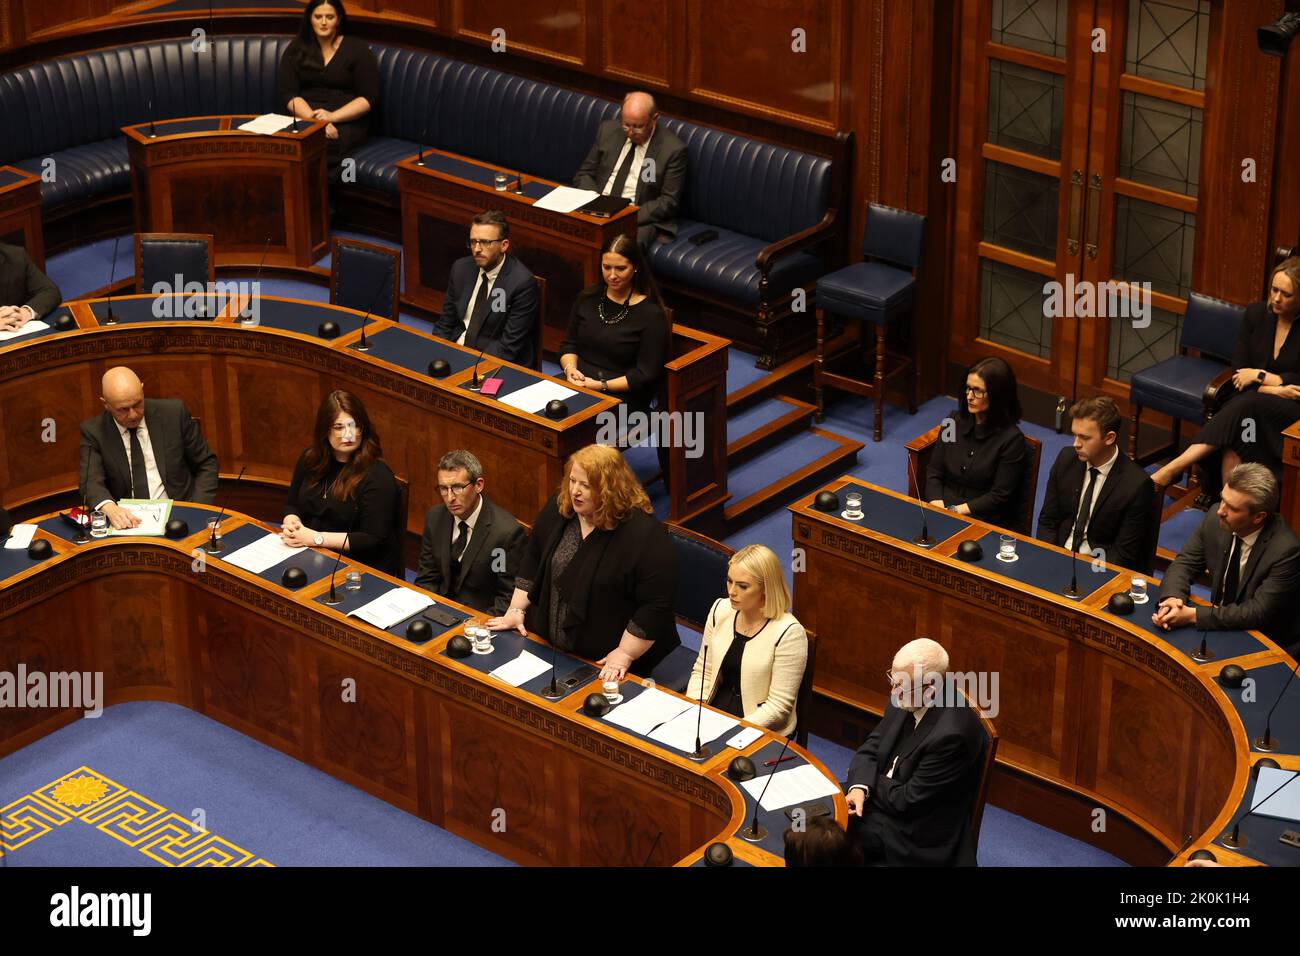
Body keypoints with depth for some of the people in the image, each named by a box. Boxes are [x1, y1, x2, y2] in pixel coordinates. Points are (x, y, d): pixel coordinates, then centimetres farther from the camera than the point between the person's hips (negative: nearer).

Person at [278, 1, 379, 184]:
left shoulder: (358, 49, 4)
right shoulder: (295, 50, 11)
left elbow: (369, 98, -2)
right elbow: (288, 94, 3)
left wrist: (332, 116, -16)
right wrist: (315, 119, -16)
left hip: (347, 120, -2)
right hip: (306, 117, 2)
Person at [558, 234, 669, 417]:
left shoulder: (651, 314, -5)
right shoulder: (587, 297, 12)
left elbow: (647, 374, -7)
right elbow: (569, 345, 17)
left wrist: (602, 386, -15)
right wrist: (570, 368, -5)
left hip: (622, 398, -5)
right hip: (577, 386, 5)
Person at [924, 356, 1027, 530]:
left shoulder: (1012, 439, -6)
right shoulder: (954, 422, 10)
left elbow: (999, 496, -8)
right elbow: (934, 472, 9)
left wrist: (955, 510, -13)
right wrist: (937, 507, -9)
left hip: (986, 523, -5)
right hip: (943, 512, 5)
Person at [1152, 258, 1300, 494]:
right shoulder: (1256, 314, 6)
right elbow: (1239, 372, 3)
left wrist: (1261, 376, -8)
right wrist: (1273, 388, -14)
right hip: (1254, 405, 4)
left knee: (1246, 407, -36)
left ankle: (1174, 468, -45)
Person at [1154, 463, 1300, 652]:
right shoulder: (1215, 521, -9)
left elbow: (1258, 612, -24)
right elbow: (1184, 563, 1)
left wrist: (1192, 615, -28)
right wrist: (1173, 598, -21)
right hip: (1222, 629, 6)